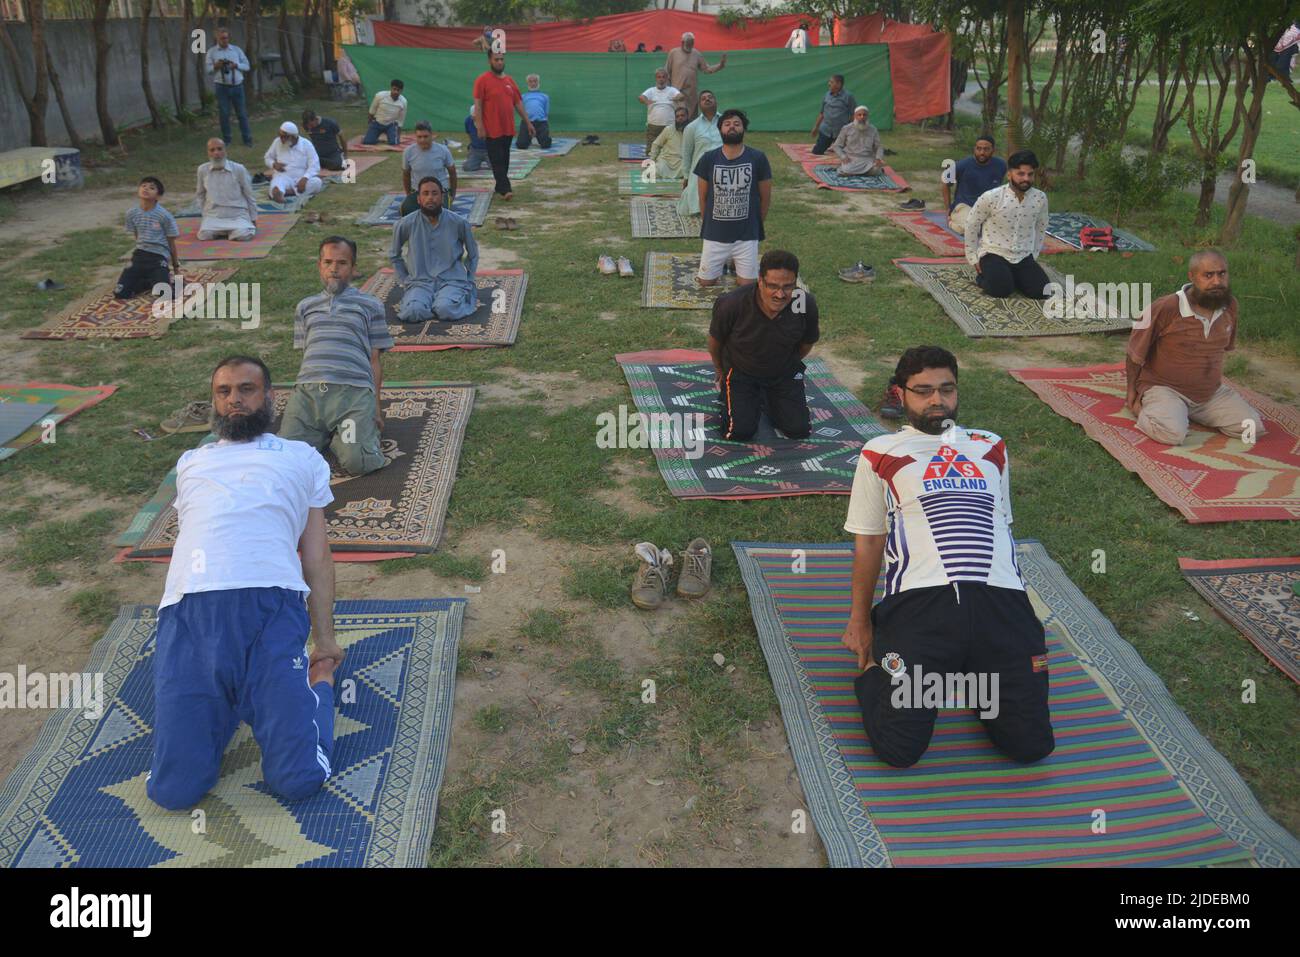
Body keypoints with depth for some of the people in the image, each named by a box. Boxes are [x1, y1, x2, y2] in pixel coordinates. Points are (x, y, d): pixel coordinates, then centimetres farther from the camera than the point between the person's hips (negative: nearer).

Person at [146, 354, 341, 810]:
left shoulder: (301, 458, 26)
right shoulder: (191, 462, 34)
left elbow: (316, 553, 20)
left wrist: (324, 639, 10)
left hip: (271, 602, -2)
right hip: (189, 606, 3)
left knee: (297, 779, -15)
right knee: (173, 788, -11)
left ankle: (318, 680, 15)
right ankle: (225, 703, 18)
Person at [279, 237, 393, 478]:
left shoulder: (370, 305, 19)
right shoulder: (305, 307, 28)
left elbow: (374, 361, 14)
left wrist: (376, 404, 4)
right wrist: (304, 390, 10)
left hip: (354, 390, -2)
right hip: (307, 390, 3)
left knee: (357, 462, -25)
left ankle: (340, 435, 9)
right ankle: (323, 435, 10)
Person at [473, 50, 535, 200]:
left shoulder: (509, 80, 11)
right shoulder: (482, 80, -7)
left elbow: (518, 102, 16)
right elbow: (477, 105, -10)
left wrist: (527, 122, 13)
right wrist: (480, 127, -16)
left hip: (508, 129, 6)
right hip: (492, 130, -6)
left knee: (505, 160, 11)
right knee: (497, 161, -6)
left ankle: (500, 187, 21)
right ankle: (505, 189, -10)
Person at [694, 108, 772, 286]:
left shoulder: (758, 158, -7)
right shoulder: (708, 159, -5)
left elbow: (765, 197, 3)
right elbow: (703, 197, 6)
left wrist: (755, 225, 10)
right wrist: (711, 223, 13)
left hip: (747, 235, -1)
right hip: (715, 235, 1)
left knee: (747, 284, 1)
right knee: (706, 282, 4)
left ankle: (735, 262, 33)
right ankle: (722, 262, 35)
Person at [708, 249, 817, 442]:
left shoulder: (806, 305, -25)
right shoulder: (732, 304, -31)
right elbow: (715, 340, -8)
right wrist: (720, 372, 9)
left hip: (784, 373, 2)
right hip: (740, 372, -2)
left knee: (799, 430, -4)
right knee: (740, 432, -14)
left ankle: (770, 397, 27)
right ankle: (726, 390, 19)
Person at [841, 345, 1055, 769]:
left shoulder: (991, 448, 24)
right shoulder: (881, 453, 14)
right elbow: (868, 542, 15)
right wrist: (859, 622, 15)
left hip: (998, 599, 3)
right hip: (920, 601, -3)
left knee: (1031, 745, -6)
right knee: (898, 747, -13)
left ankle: (974, 671, 23)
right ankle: (874, 666, 19)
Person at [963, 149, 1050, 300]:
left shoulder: (1040, 198, -5)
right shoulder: (991, 197, -16)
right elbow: (971, 224, -3)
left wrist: (1034, 255, 13)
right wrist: (973, 257, 0)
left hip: (1024, 257, 4)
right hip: (993, 254, -4)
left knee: (1041, 291, -14)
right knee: (1001, 289, -28)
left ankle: (1013, 276, 15)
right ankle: (984, 275, 6)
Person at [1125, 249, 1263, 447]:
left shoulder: (1230, 306, -1)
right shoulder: (1165, 308, -19)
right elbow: (1135, 354, -8)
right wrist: (1132, 393, -1)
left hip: (1212, 392, 6)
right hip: (1164, 388, -6)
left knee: (1254, 428, -6)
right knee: (1172, 434, -33)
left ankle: (1190, 414, 14)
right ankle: (1148, 408, 2)